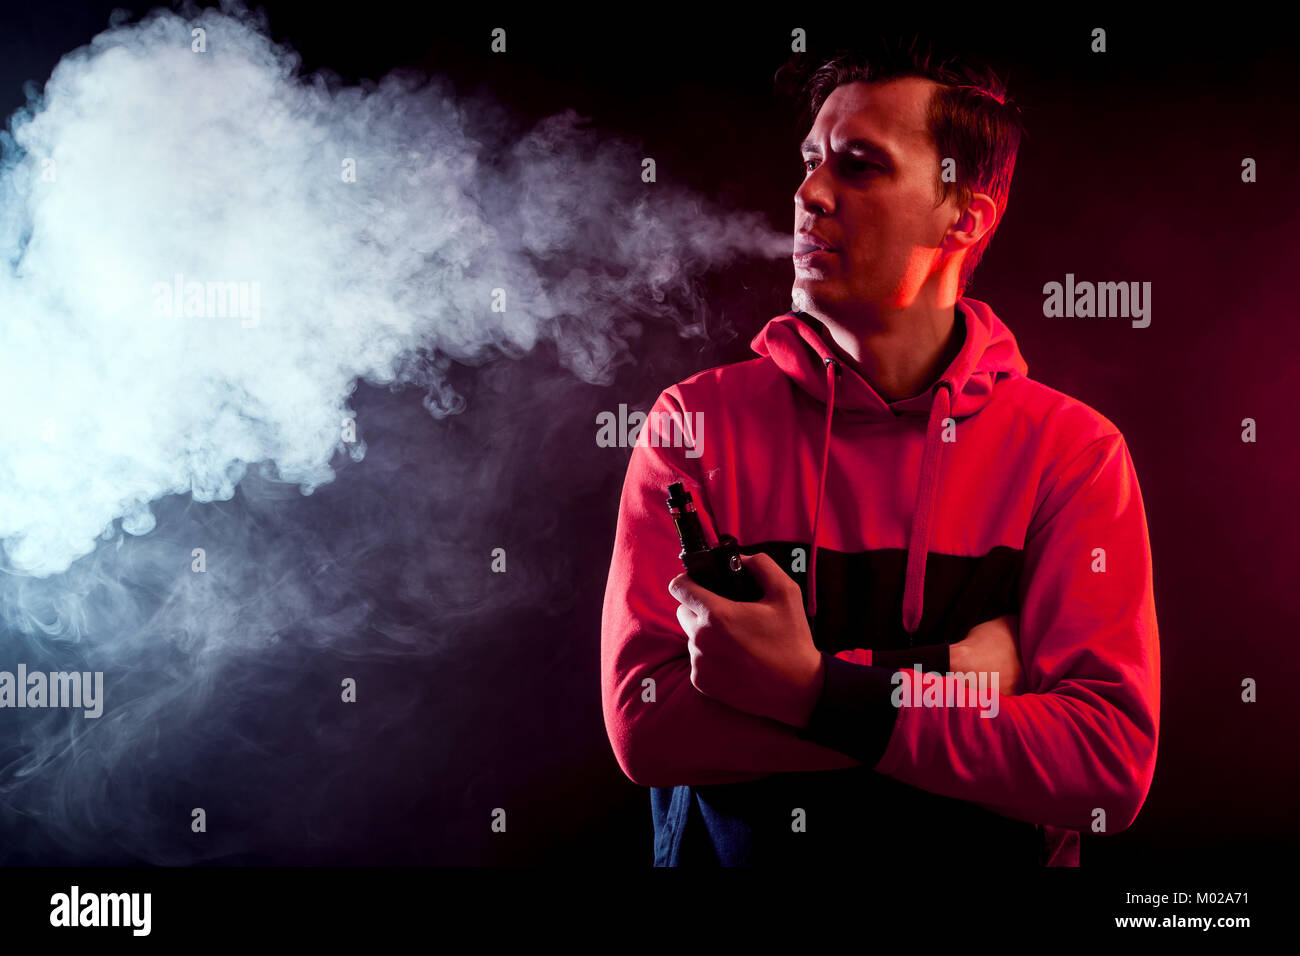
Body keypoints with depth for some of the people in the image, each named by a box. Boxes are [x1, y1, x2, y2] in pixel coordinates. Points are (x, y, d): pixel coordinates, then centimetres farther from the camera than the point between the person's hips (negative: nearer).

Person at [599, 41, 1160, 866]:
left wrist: (814, 692, -19)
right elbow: (643, 721, -10)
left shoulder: (1071, 450, -3)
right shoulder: (698, 423, -2)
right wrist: (948, 681, -13)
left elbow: (1113, 768, -11)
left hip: (989, 859, 0)